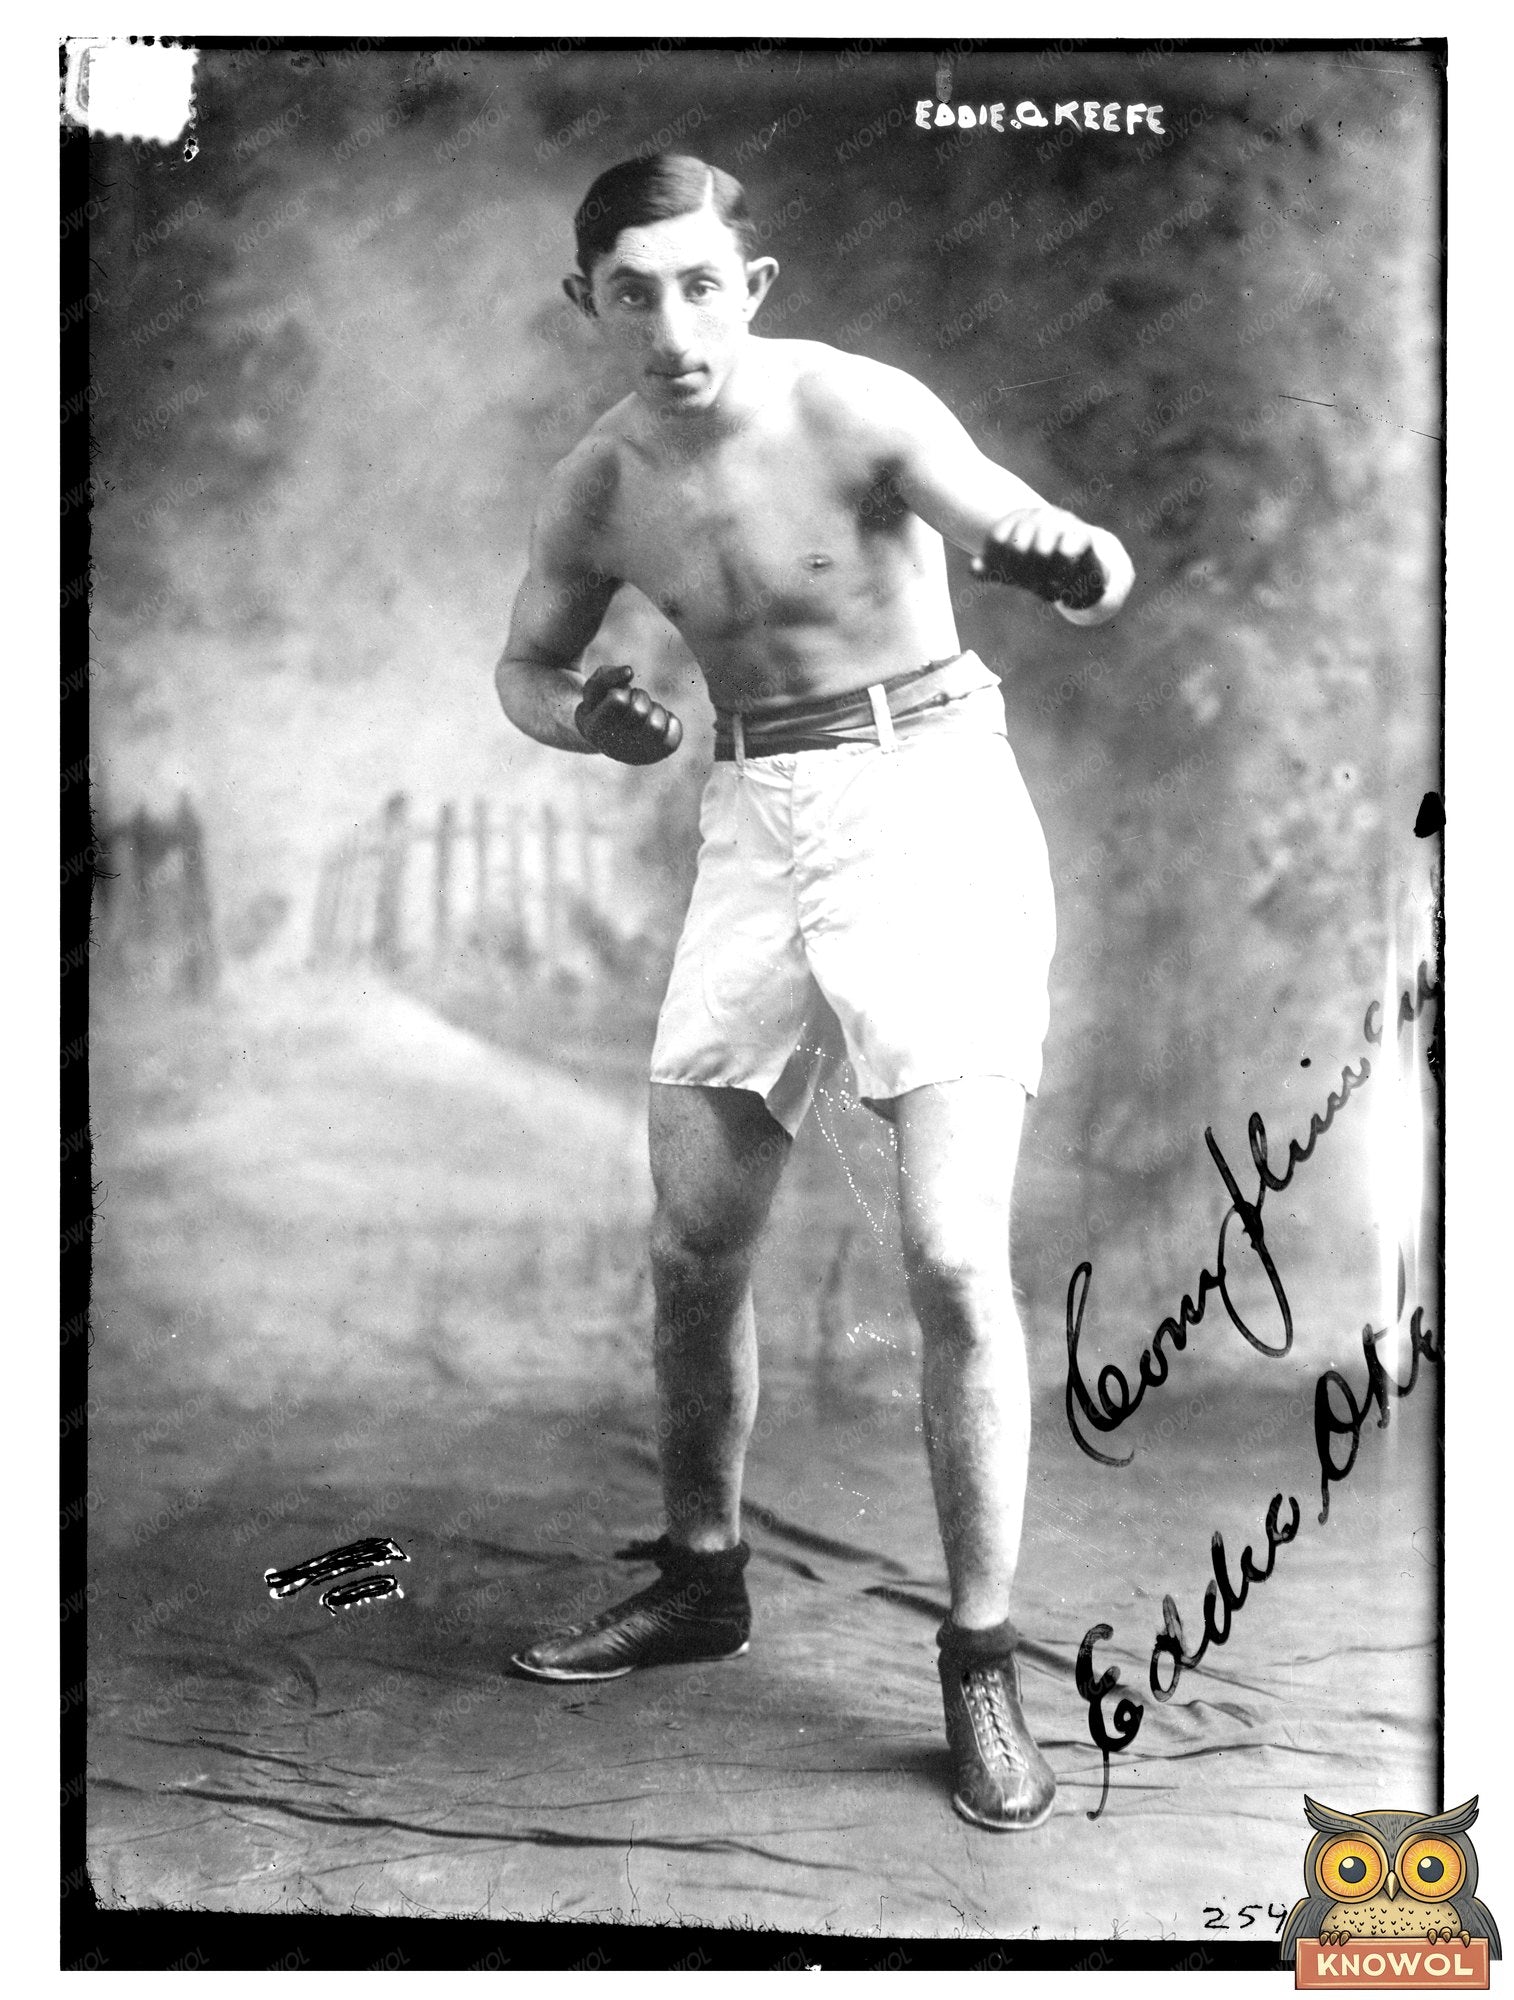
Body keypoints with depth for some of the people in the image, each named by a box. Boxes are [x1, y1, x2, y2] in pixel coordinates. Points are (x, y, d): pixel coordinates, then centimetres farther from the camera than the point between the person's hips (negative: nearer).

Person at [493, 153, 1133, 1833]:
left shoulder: (855, 410, -15)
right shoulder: (599, 486, 0)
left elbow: (1077, 558, -26)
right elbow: (523, 669, 15)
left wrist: (1068, 560, -51)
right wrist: (584, 716, -10)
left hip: (931, 801, -5)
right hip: (755, 826, 5)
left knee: (952, 1259, -12)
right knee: (692, 1247, 8)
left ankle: (981, 1659, 3)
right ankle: (702, 1582, 29)